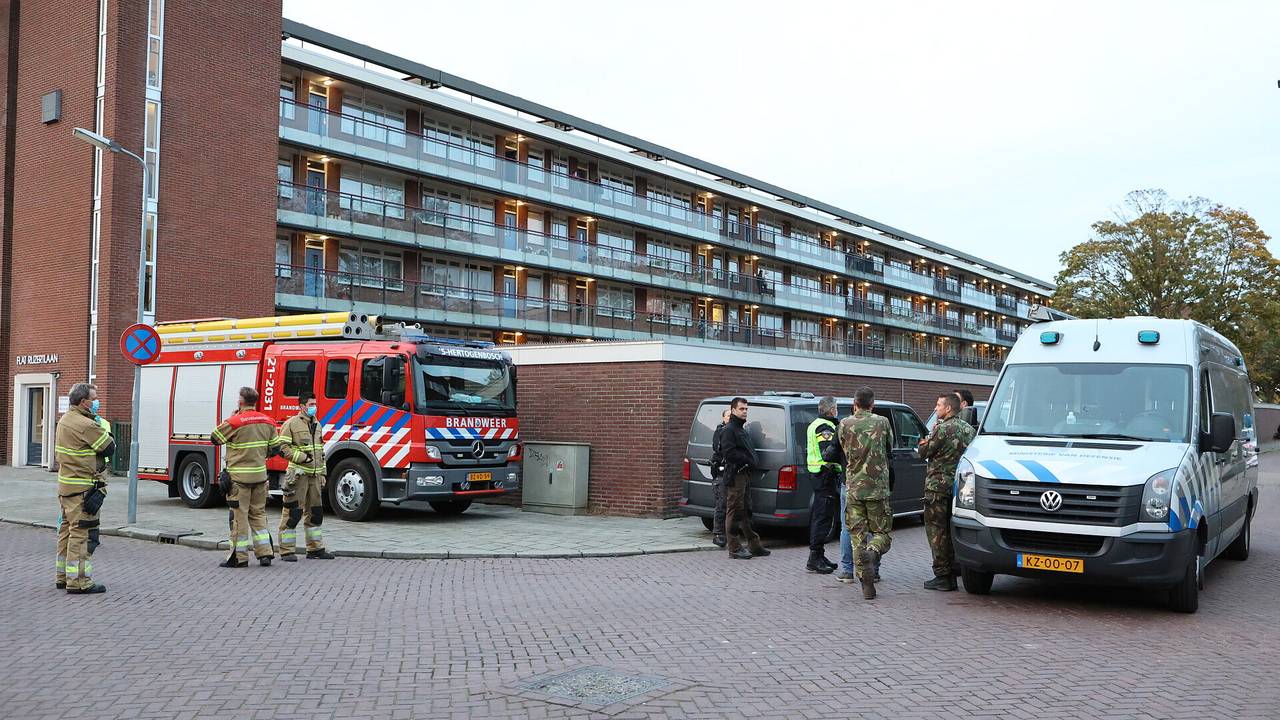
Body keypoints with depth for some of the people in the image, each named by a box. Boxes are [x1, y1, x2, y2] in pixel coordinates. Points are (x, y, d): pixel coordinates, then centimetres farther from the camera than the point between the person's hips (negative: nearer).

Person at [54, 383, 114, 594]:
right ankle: (78, 582, -4)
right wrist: (106, 433, 6)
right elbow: (109, 448, -13)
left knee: (67, 529, 17)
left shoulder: (65, 420, 13)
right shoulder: (86, 425, -19)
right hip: (82, 488, -10)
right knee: (81, 532, -6)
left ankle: (63, 577, 26)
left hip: (65, 484, 10)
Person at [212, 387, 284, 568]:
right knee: (258, 514, 15)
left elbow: (215, 438, -2)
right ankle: (265, 553, 11)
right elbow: (274, 447, 11)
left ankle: (239, 557, 7)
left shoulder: (234, 422, -14)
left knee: (239, 516, 2)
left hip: (239, 477, -5)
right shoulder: (267, 422, 4)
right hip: (260, 476, 5)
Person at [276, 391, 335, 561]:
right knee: (293, 512, -5)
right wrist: (302, 457, -18)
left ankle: (315, 549, 19)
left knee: (315, 512, 11)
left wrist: (322, 474, 17)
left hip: (314, 475, 7)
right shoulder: (291, 424, -6)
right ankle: (286, 551, 1)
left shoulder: (317, 425, 17)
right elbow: (283, 448, -12)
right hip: (298, 475, -7)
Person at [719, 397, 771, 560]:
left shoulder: (742, 430, 22)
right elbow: (729, 452, -20)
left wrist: (753, 462, 12)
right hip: (735, 475, -10)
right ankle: (734, 548, -3)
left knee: (746, 512, 13)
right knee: (734, 512, -6)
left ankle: (754, 545, 19)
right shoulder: (729, 430, -9)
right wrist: (749, 461, -18)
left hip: (745, 474, 10)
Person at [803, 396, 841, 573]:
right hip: (826, 474, -11)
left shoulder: (814, 425, 18)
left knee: (818, 515, 15)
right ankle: (815, 558, -10)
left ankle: (819, 556, 23)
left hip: (816, 472, 11)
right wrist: (838, 439, -29)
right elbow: (828, 454, -24)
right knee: (823, 516, -9)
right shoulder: (826, 427, -15)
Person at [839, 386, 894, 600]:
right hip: (878, 487, -1)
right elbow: (890, 447, 14)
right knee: (881, 532, 10)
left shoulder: (845, 424, 0)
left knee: (857, 535, 5)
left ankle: (867, 585, -1)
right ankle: (872, 551, -24)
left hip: (853, 488, 1)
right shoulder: (882, 422, -1)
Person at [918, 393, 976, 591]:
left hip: (939, 487, -8)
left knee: (937, 531, -3)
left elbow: (923, 453, -10)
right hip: (960, 486, 8)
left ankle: (943, 576, -4)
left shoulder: (943, 429, -14)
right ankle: (953, 572, 20)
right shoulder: (969, 429, 11)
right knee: (952, 530, 16)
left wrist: (925, 441, 11)